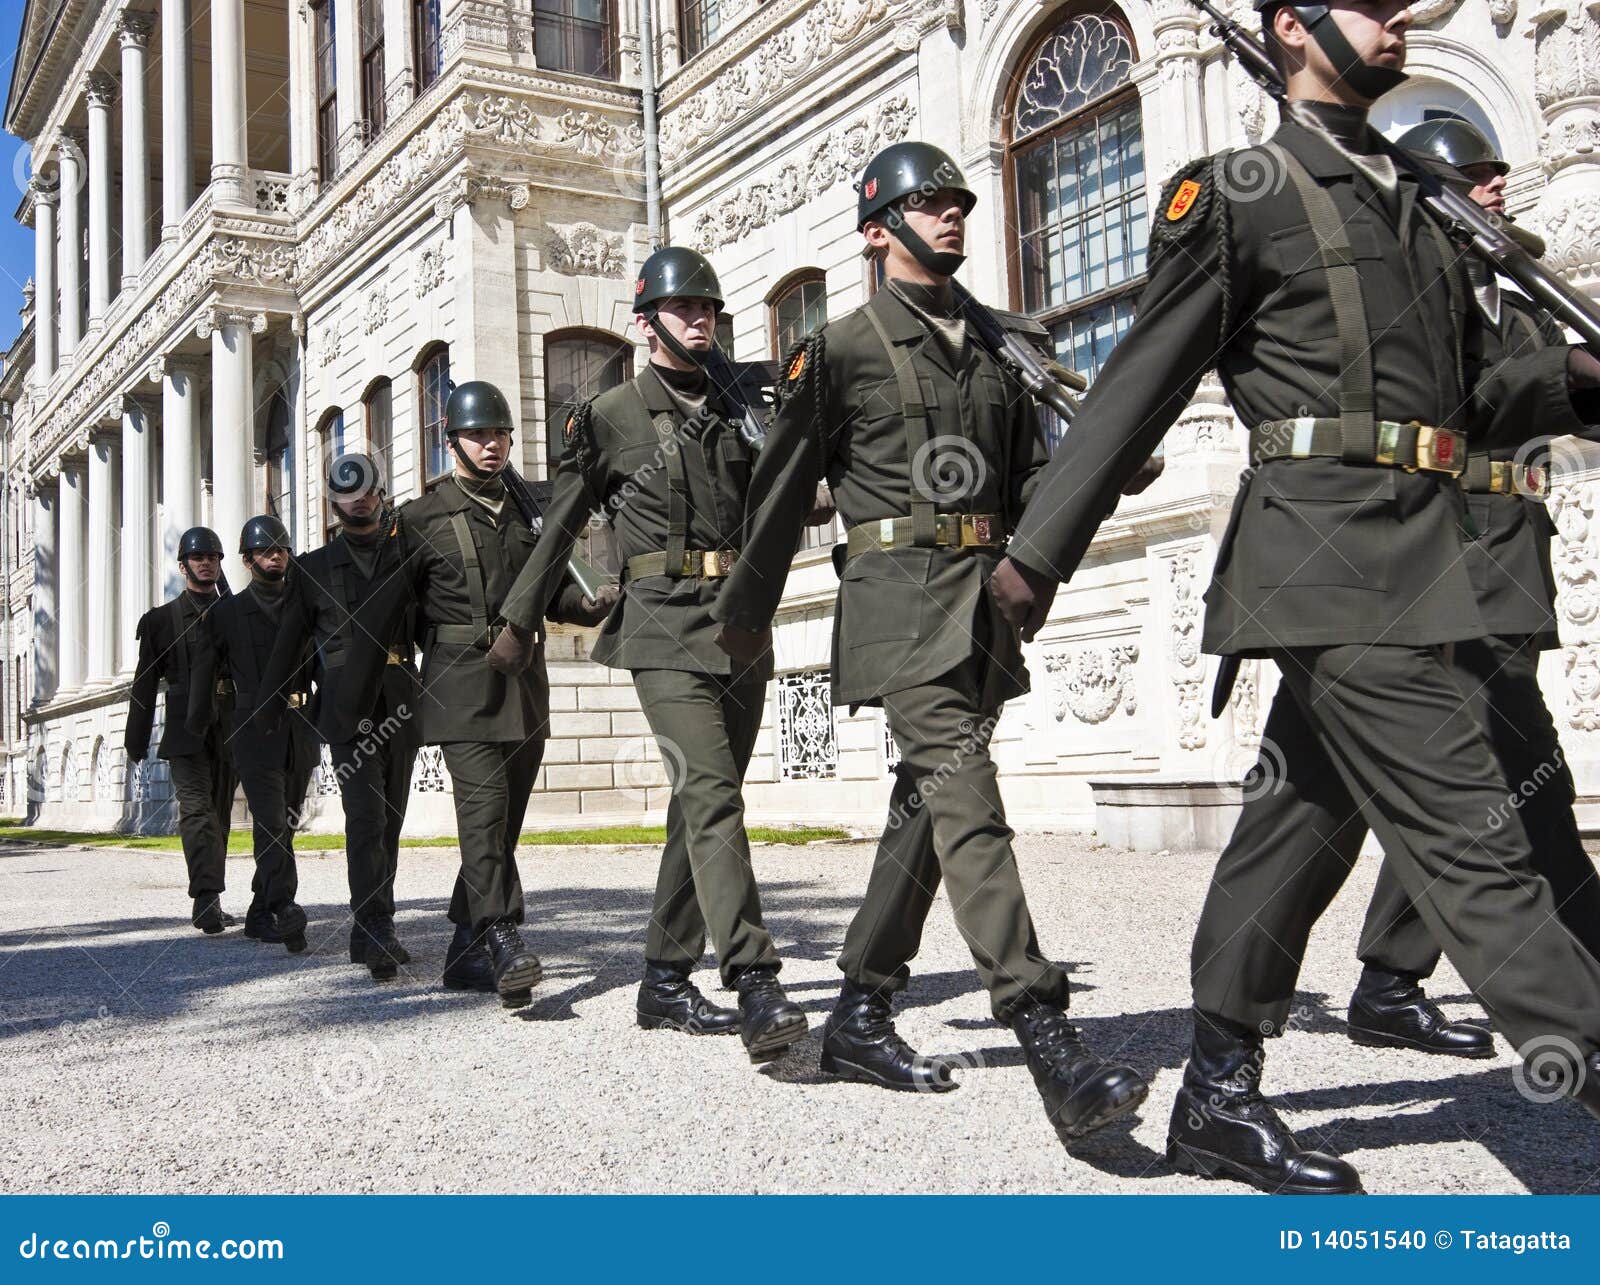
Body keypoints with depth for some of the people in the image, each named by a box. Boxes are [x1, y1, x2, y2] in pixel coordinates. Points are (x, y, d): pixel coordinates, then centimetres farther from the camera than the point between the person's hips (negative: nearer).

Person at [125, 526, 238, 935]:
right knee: (196, 811, -16)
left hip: (230, 732, 3)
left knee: (218, 816, 8)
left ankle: (210, 903, 16)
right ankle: (206, 901, -24)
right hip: (186, 732, -3)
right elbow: (145, 684, 8)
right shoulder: (160, 620, 9)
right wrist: (135, 743, 5)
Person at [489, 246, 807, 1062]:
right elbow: (560, 529, 10)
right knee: (712, 794, -19)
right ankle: (755, 990, -23)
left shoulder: (738, 410, 16)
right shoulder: (611, 417, 3)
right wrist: (517, 624, 14)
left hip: (743, 628, 6)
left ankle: (665, 981, 18)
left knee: (703, 804, 8)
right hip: (666, 629, -5)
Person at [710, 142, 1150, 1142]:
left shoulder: (996, 348, 19)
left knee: (928, 806, 9)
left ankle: (859, 1017, 21)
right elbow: (782, 493, 7)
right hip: (903, 597, -6)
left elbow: (1033, 479, 20)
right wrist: (747, 614, 13)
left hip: (988, 602, 7)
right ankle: (1049, 1042, -24)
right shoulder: (842, 349, 3)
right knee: (966, 799, -18)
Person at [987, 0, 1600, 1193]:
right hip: (1330, 553, -8)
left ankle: (1220, 1094, 18)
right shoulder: (1237, 191, 1)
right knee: (1465, 837, -10)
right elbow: (1139, 388, -2)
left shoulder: (1412, 205, 24)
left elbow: (1467, 396, 25)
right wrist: (1038, 552, -4)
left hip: (1412, 555, 8)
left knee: (1305, 817, 10)